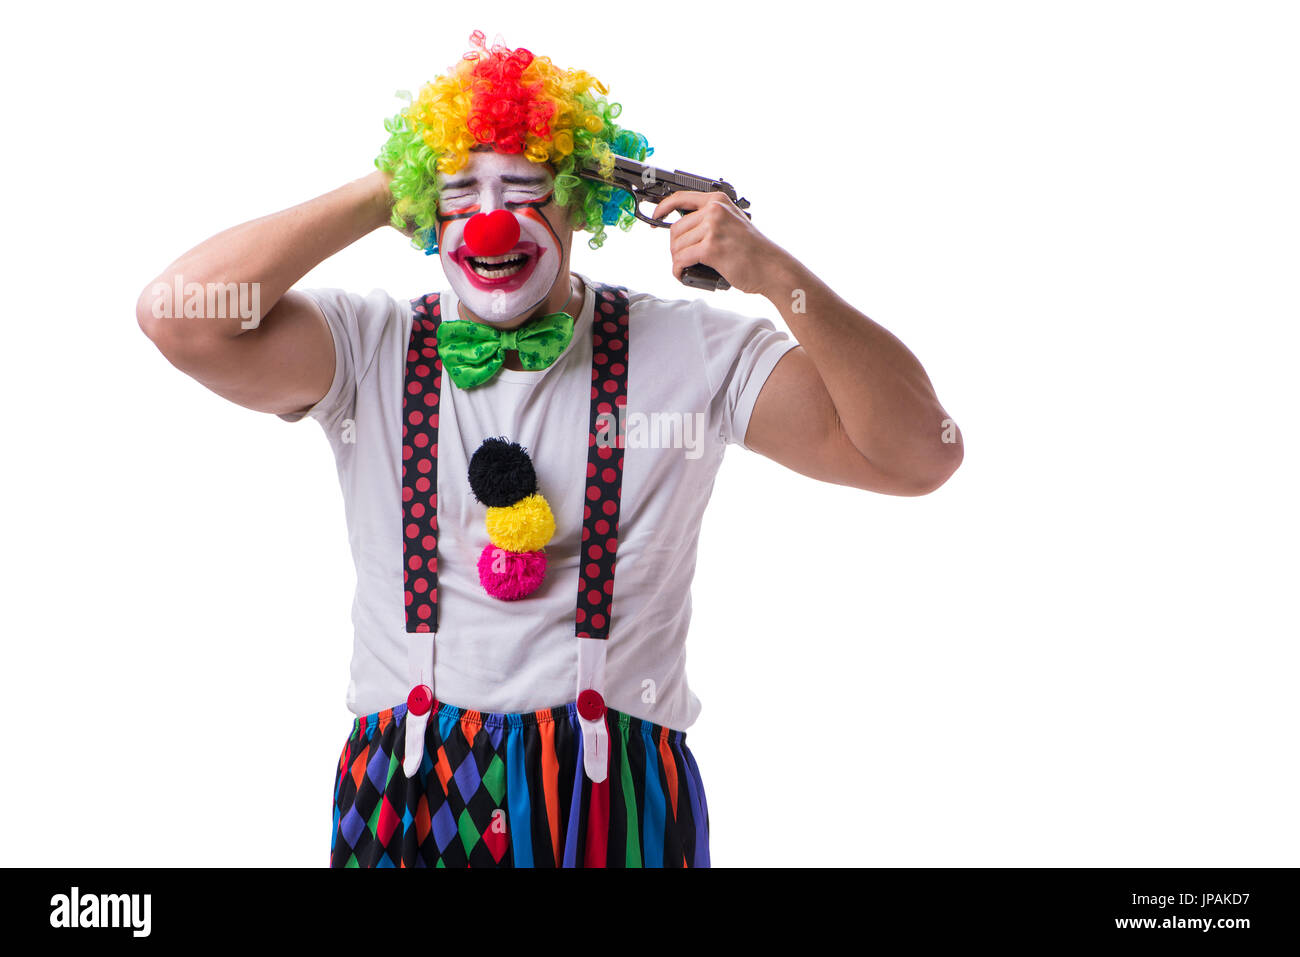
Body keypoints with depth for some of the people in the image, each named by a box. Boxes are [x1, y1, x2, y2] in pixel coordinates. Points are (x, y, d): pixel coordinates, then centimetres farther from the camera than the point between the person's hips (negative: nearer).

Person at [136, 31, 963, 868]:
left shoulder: (692, 353, 1)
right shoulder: (367, 350, 3)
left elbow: (920, 455, -4)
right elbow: (179, 316, -13)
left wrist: (779, 277, -15)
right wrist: (370, 199, -6)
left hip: (617, 797, 0)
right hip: (408, 798, 1)